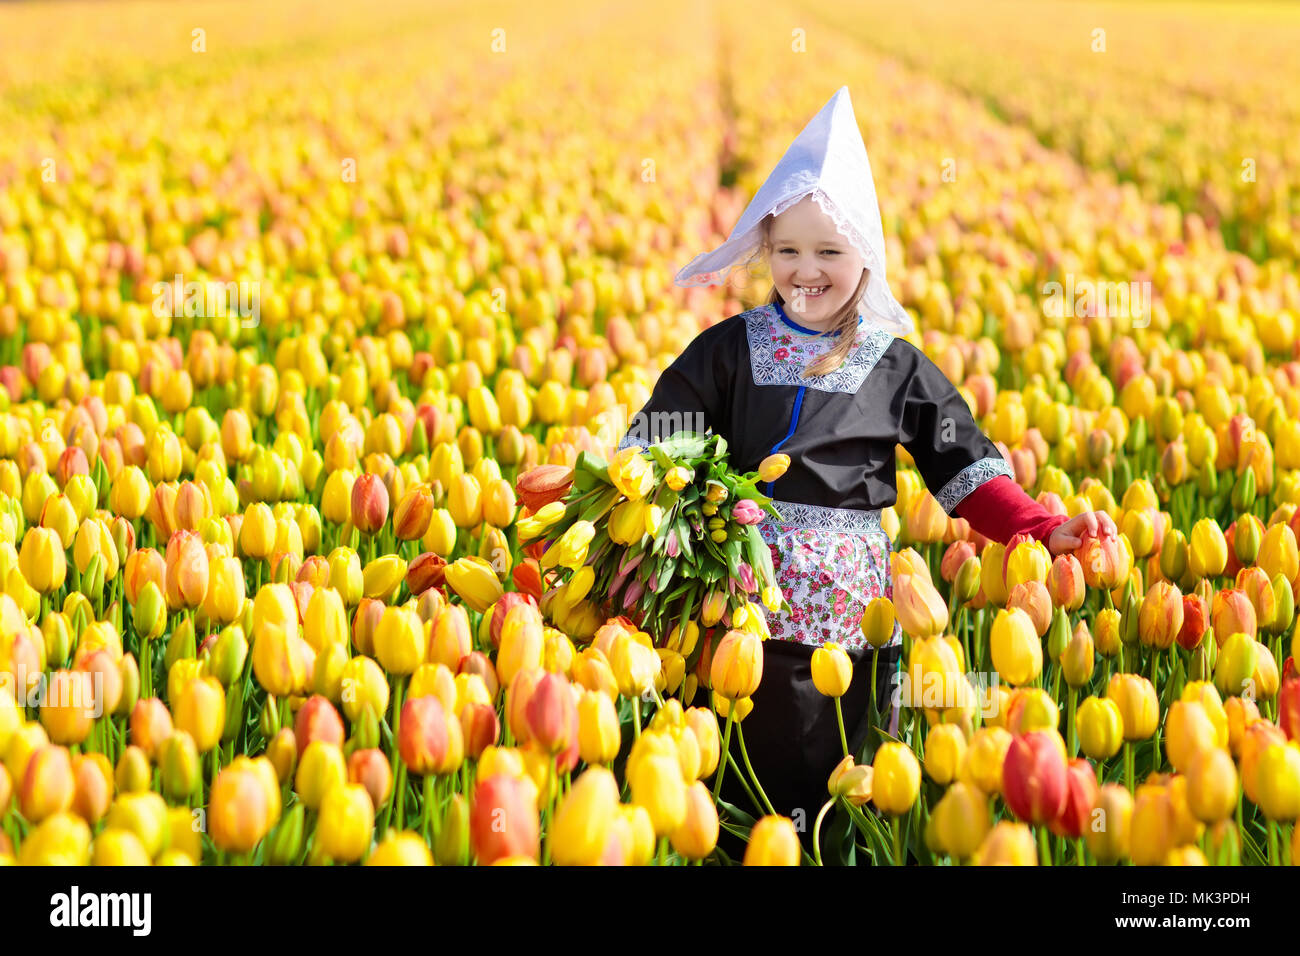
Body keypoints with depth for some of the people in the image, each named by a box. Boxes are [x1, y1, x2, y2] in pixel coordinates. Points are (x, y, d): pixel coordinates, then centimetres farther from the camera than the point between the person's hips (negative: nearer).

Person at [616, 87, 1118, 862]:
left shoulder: (898, 367, 4)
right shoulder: (729, 349, 3)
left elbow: (966, 467, 4)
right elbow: (656, 445, -2)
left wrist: (1044, 528, -9)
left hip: (851, 622, 0)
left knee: (838, 798, 7)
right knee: (737, 788, 6)